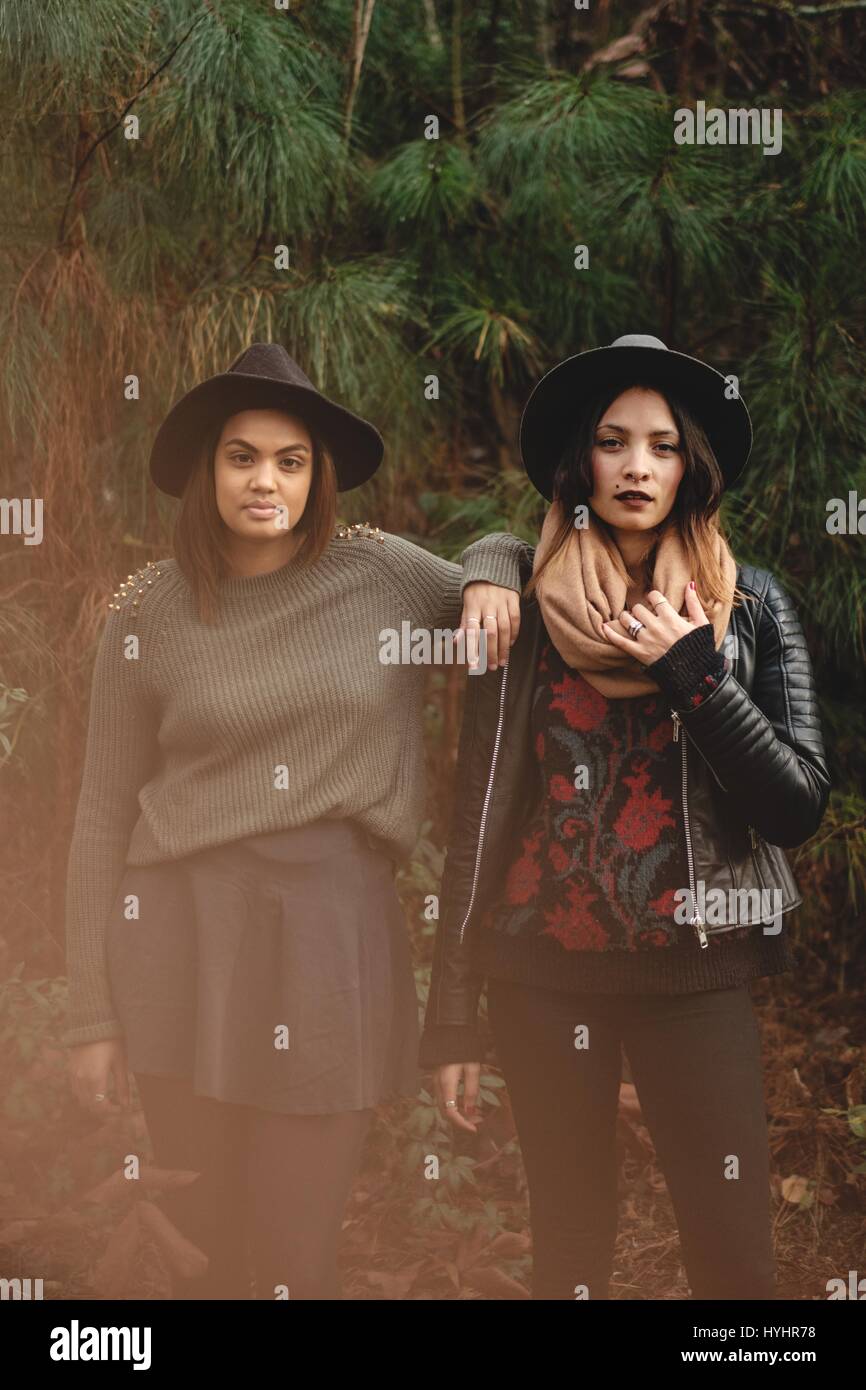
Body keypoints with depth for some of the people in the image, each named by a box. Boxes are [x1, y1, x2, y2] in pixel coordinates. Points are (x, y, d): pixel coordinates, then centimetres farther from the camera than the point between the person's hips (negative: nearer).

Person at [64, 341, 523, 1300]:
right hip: (187, 935, 0)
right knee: (200, 1253, 6)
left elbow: (497, 556, 25)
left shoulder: (382, 572, 5)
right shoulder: (148, 610, 1)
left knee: (297, 1259, 1)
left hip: (336, 933, 1)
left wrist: (491, 578, 0)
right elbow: (104, 819, 3)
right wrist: (91, 1015, 1)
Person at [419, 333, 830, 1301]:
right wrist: (453, 1011, -2)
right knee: (569, 1247, 8)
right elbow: (480, 802, 0)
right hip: (544, 967, 0)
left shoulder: (749, 609, 3)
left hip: (694, 969, 0)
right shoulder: (530, 604, 1)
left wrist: (694, 672, -14)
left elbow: (799, 809, -3)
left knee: (735, 1256, -2)